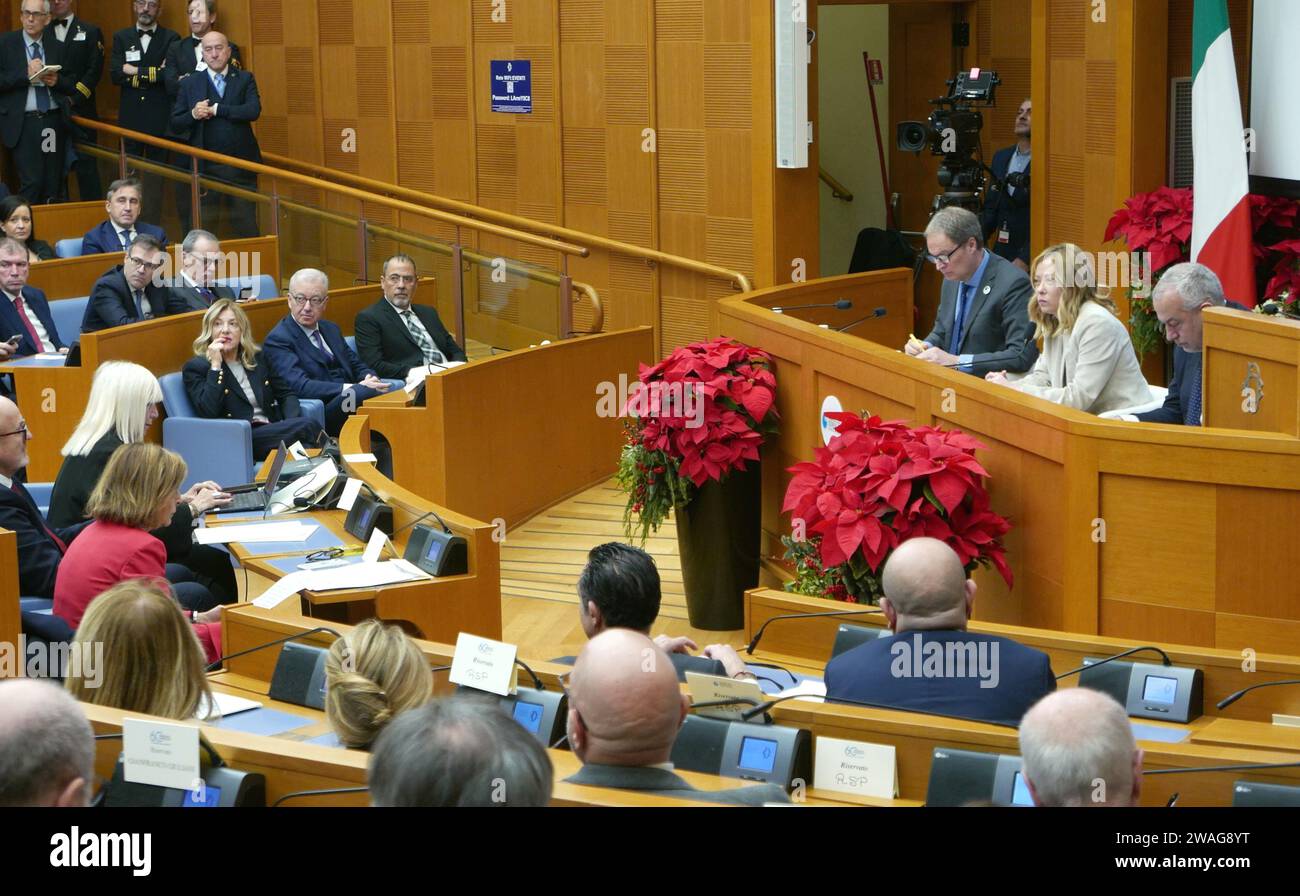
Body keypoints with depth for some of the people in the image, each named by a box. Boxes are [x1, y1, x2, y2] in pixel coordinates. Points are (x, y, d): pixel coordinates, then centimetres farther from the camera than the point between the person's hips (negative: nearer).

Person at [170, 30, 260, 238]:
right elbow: (175, 124, 4)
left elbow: (254, 111, -12)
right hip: (206, 167, 0)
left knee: (245, 225, 3)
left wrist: (216, 110, -13)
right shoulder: (189, 84, 6)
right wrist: (193, 115, -17)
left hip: (241, 166, 0)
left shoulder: (245, 79, 5)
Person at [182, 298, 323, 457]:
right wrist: (216, 366, -13)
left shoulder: (257, 358, 19)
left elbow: (286, 394, 21)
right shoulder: (196, 367, 3)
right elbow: (209, 413, -12)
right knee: (307, 426, -29)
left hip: (273, 431, 5)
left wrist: (292, 424, 0)